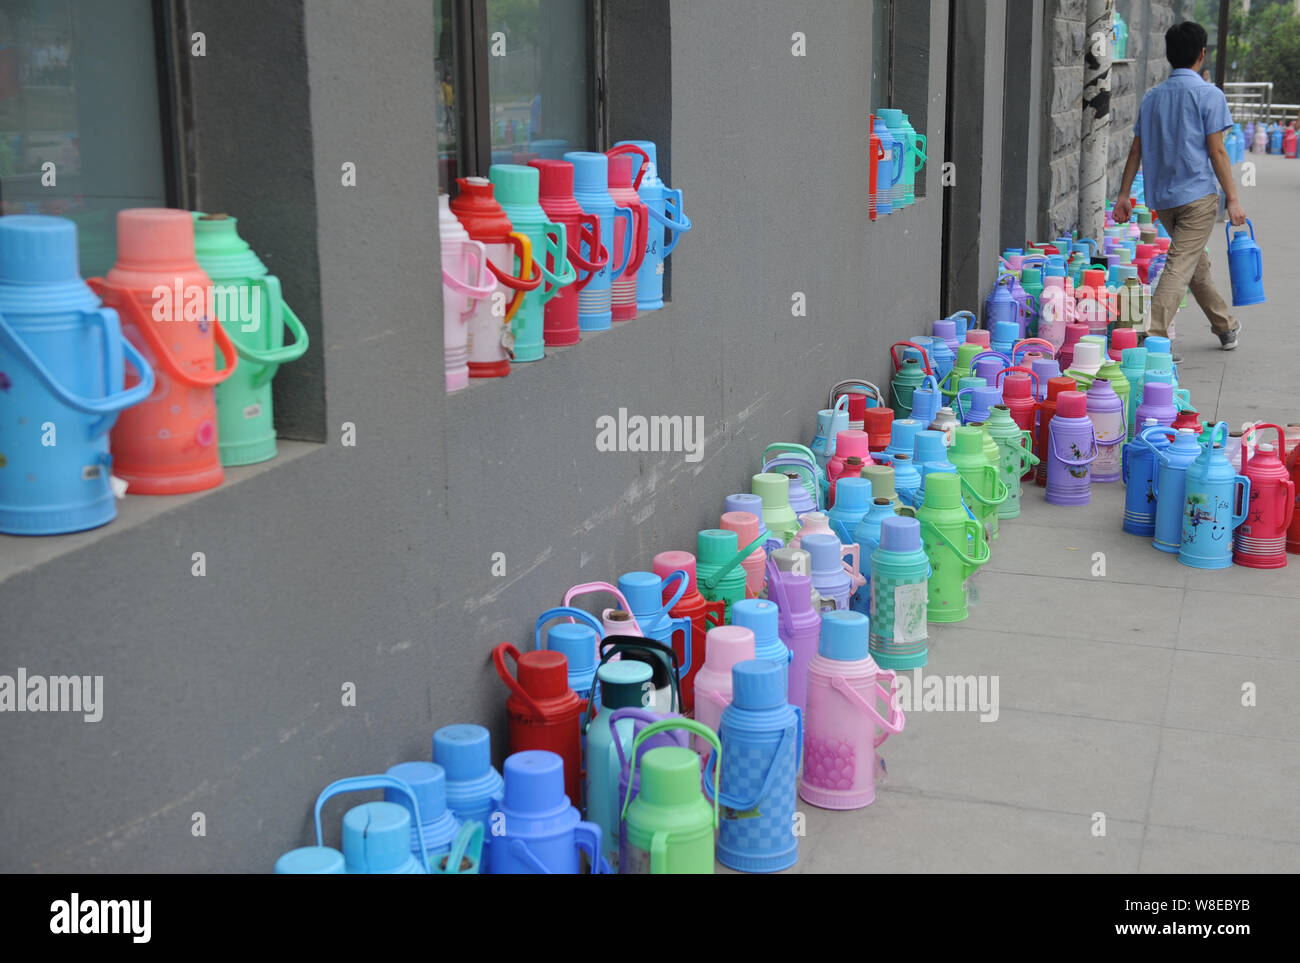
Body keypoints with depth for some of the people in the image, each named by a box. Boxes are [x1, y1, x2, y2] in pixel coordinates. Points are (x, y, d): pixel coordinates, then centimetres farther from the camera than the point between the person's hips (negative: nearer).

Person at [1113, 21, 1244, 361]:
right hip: (1198, 193, -6)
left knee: (1198, 263, 19)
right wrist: (1232, 199, -8)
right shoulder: (1209, 95, -7)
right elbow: (1216, 151, -10)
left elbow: (1136, 150, 9)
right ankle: (1153, 335, -22)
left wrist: (1124, 195, 13)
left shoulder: (1152, 97, 9)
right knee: (1181, 265, -10)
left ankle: (1225, 326, 34)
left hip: (1162, 198, 6)